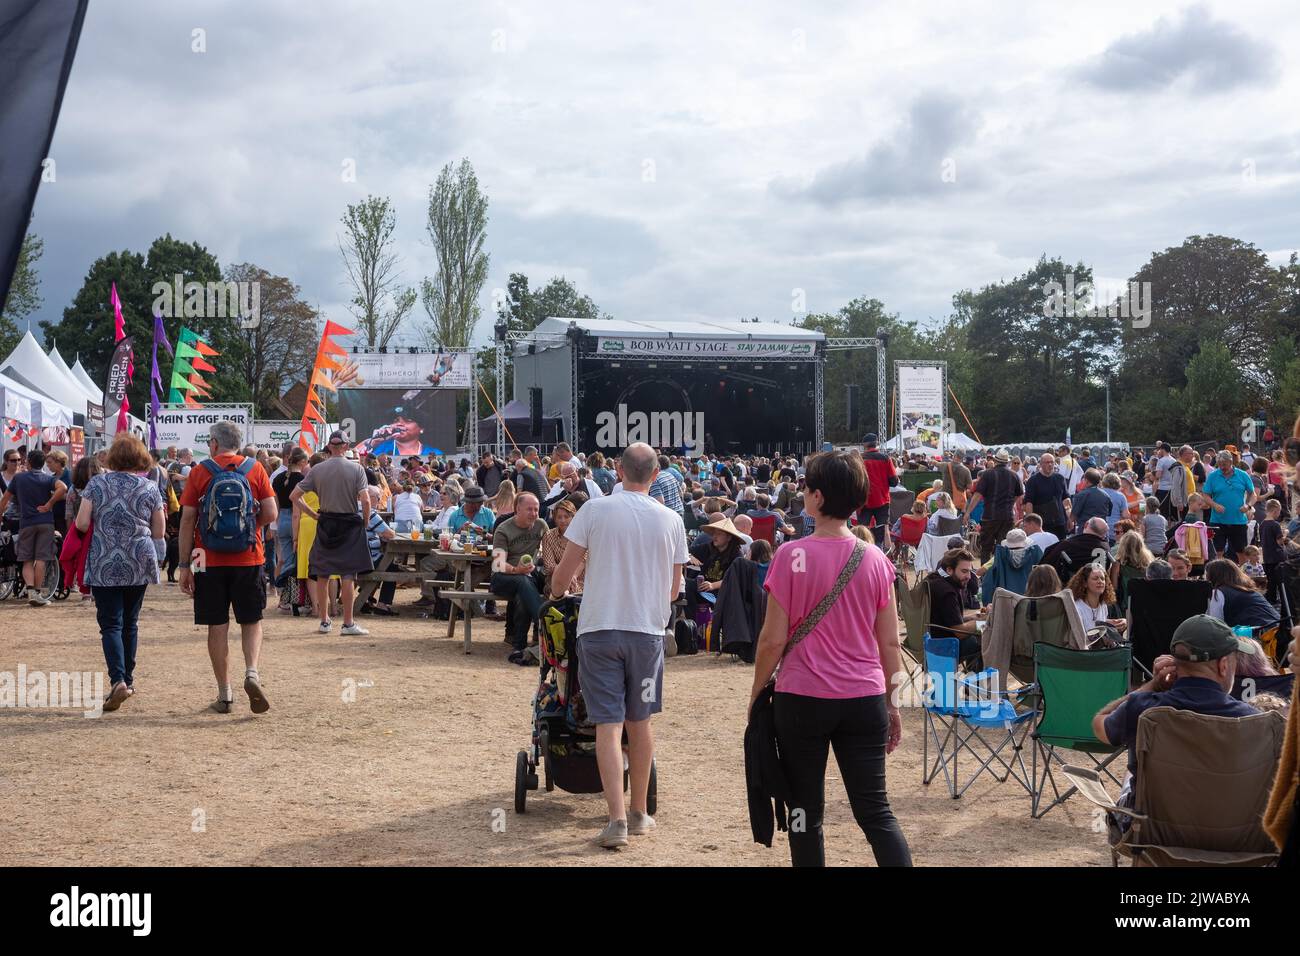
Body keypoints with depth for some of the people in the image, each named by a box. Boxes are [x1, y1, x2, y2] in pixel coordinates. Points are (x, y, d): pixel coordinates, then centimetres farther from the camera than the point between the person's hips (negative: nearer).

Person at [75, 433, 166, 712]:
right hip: (139, 566, 2)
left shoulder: (96, 483, -2)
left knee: (111, 624, -2)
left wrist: (103, 528, 14)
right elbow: (159, 532, 3)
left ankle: (118, 681, -18)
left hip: (104, 566, -2)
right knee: (130, 622, 16)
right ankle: (128, 678, 24)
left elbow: (81, 524, -6)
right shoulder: (150, 487, 0)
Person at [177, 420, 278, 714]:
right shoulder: (255, 469, 1)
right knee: (251, 621, 12)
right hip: (248, 559, 1)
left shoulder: (199, 472, -1)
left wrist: (184, 565, 1)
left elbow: (187, 520, -3)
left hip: (211, 560, 0)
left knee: (217, 626, 6)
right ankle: (252, 673, -11)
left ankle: (224, 693, 8)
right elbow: (271, 515, -3)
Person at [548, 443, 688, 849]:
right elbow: (674, 589, 10)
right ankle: (639, 813, 25)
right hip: (648, 630, 2)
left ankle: (617, 819, -7)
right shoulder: (670, 521, 1)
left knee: (608, 724, -1)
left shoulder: (594, 510, -6)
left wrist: (556, 594, 19)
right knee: (639, 722, 15)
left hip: (600, 628, -2)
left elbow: (562, 575, -4)